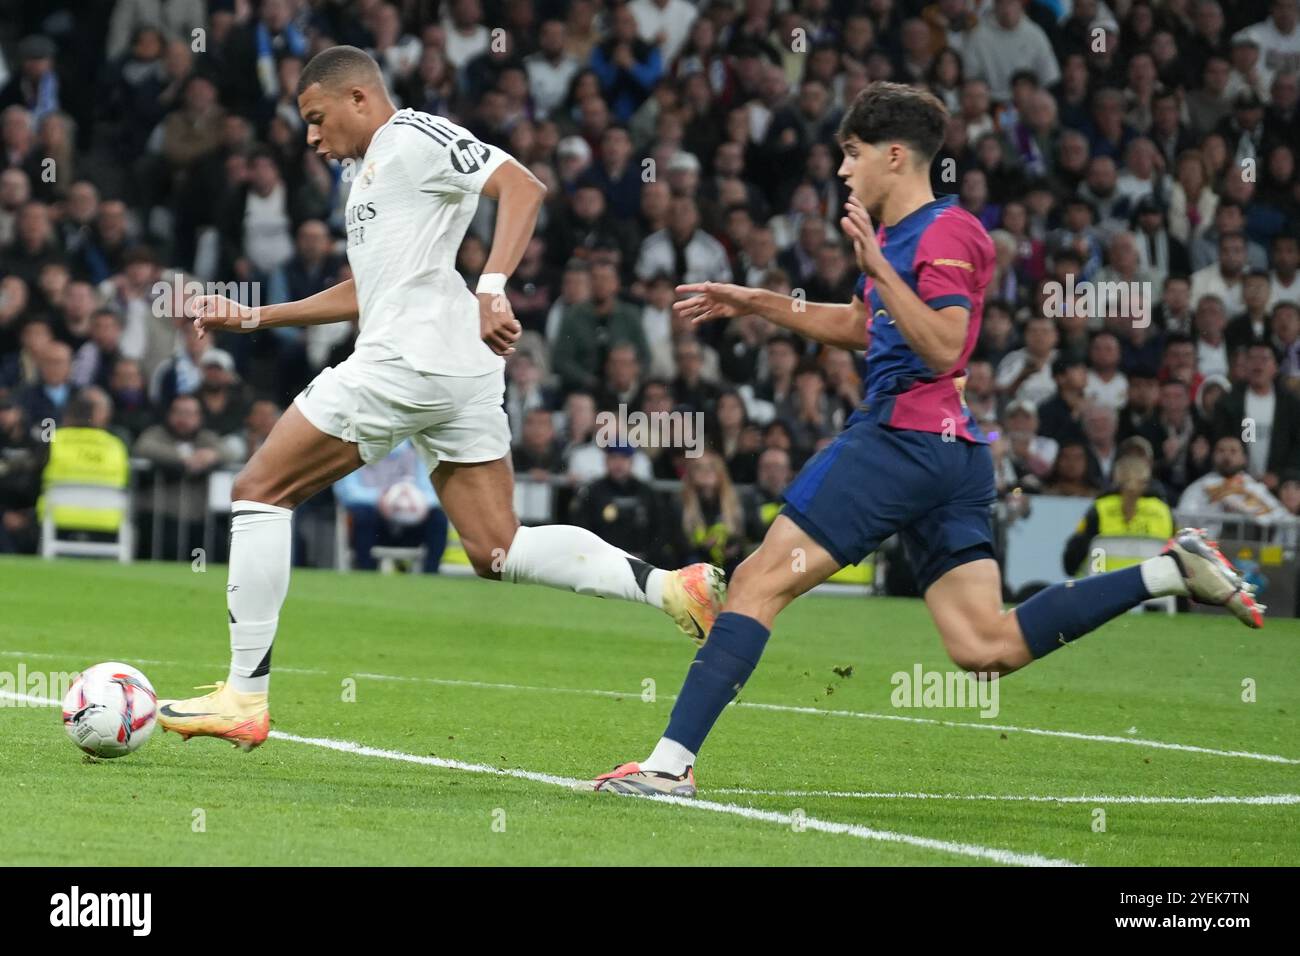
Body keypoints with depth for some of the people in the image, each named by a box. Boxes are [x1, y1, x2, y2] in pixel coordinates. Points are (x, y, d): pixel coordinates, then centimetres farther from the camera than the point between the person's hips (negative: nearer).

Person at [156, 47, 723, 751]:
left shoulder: (411, 137, -2)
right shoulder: (371, 171, 27)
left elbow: (522, 187, -14)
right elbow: (366, 294, 35)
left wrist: (493, 288, -26)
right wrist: (255, 318, 32)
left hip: (409, 356, -10)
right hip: (463, 374, 10)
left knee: (259, 490, -1)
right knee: (497, 553, 5)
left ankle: (245, 697, -3)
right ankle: (669, 585, -10)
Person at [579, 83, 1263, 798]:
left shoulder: (946, 232, -8)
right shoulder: (900, 235, 22)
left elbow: (942, 345, -20)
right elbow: (859, 326, 36)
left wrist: (877, 267, -24)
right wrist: (755, 303, 33)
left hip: (904, 439, -10)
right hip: (951, 453, 10)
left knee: (759, 581, -9)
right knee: (986, 648, 2)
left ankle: (671, 762, -13)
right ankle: (1173, 571, 0)